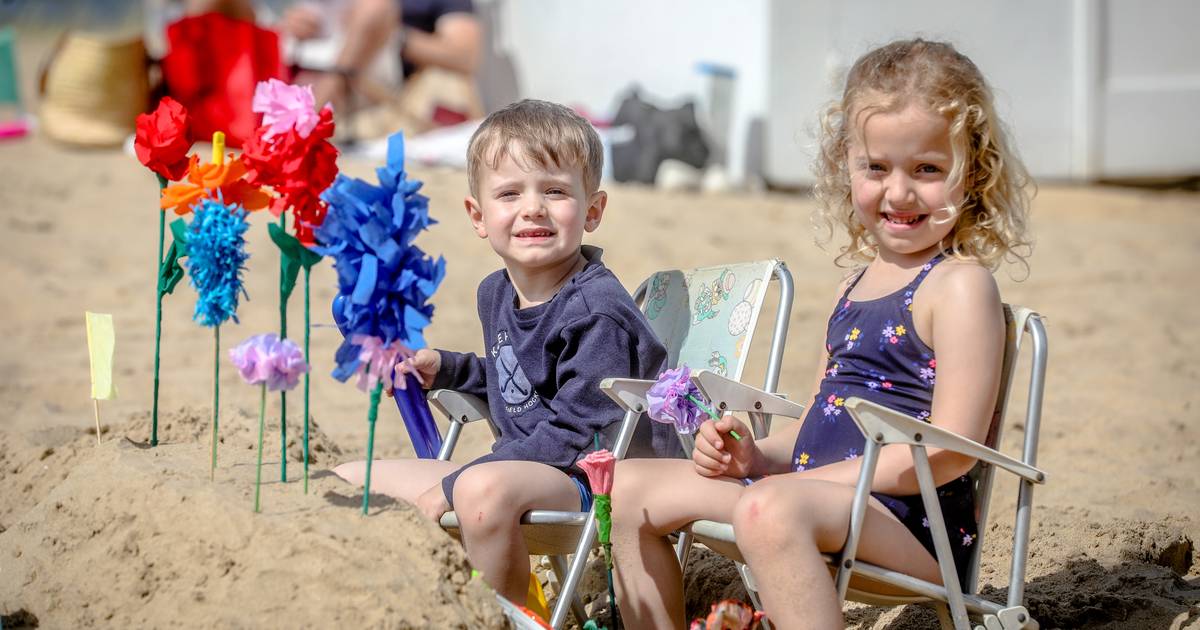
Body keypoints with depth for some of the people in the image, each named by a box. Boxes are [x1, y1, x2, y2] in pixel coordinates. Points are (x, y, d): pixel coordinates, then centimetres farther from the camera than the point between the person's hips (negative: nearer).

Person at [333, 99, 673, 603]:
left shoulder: (596, 311, -19)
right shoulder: (496, 295, 8)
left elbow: (575, 433, -22)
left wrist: (452, 486, -22)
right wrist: (446, 369, 11)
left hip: (590, 476, -9)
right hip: (519, 467, 9)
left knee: (483, 488, -40)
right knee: (348, 481, 10)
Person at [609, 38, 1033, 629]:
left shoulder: (961, 285, -9)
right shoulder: (854, 289, 18)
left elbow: (950, 450, -18)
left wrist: (811, 479, -18)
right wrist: (756, 455, 2)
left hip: (912, 519, -9)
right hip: (813, 487, 9)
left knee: (770, 507, -39)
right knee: (634, 486, 10)